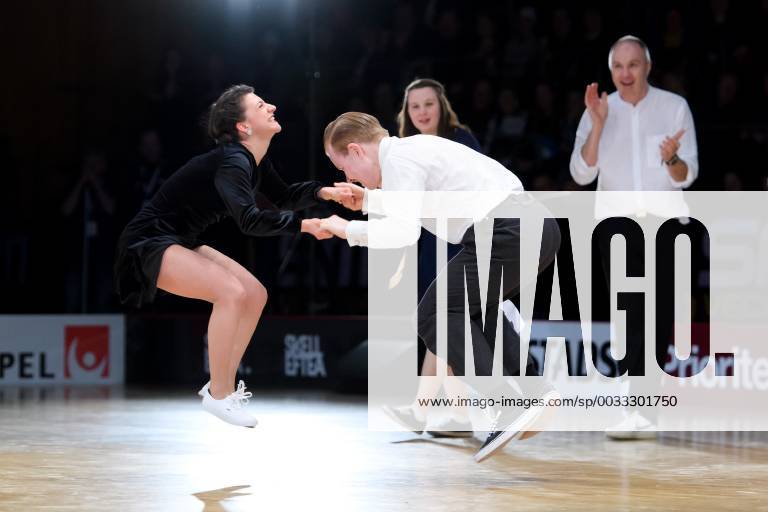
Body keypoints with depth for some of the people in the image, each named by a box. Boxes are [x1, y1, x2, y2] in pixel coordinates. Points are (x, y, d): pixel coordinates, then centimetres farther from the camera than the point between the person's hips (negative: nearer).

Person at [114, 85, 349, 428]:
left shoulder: (253, 160, 5)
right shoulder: (231, 161, -24)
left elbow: (282, 196, 19)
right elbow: (249, 220, -37)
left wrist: (322, 192, 3)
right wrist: (304, 225, -37)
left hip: (181, 243, 10)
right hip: (149, 242, -10)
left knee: (255, 294, 7)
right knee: (231, 291, -25)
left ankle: (223, 384, 12)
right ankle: (218, 395, -16)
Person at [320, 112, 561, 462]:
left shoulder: (398, 158, -6)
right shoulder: (414, 147, 24)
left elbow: (403, 233, -17)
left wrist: (347, 229, -5)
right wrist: (367, 200, 34)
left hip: (506, 233, -10)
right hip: (539, 225, 10)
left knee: (436, 316, -1)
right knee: (475, 308, 28)